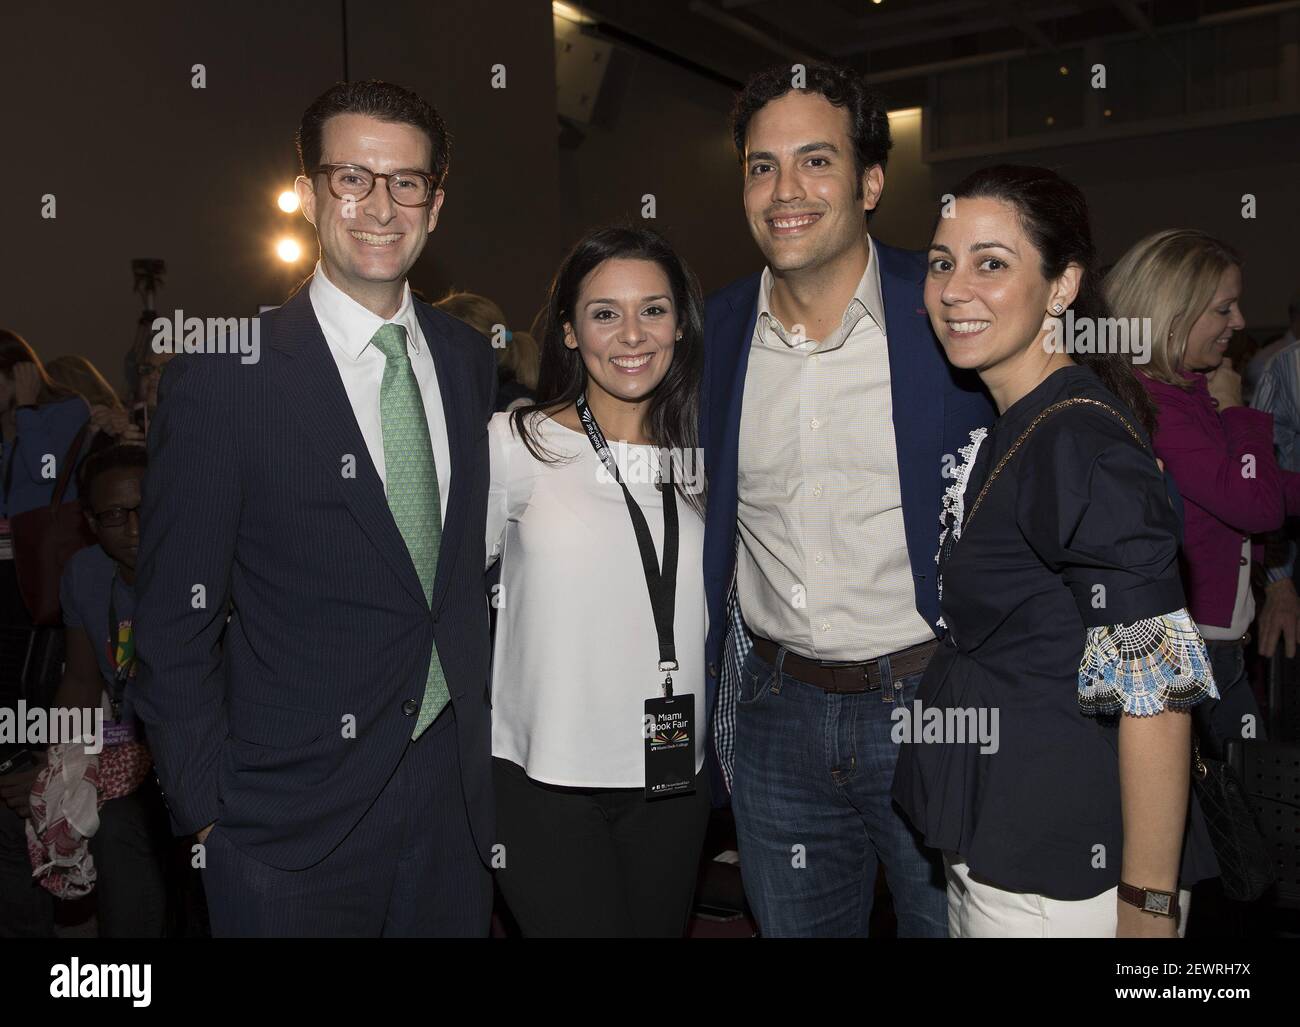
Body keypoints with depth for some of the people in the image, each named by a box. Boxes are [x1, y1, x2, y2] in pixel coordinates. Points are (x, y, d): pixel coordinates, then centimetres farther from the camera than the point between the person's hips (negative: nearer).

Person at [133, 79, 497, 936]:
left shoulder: (467, 359, 4)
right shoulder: (222, 380, -12)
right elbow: (173, 629, -8)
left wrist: (480, 749, 8)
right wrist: (210, 813, -8)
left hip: (454, 798, 5)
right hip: (293, 830, -4)